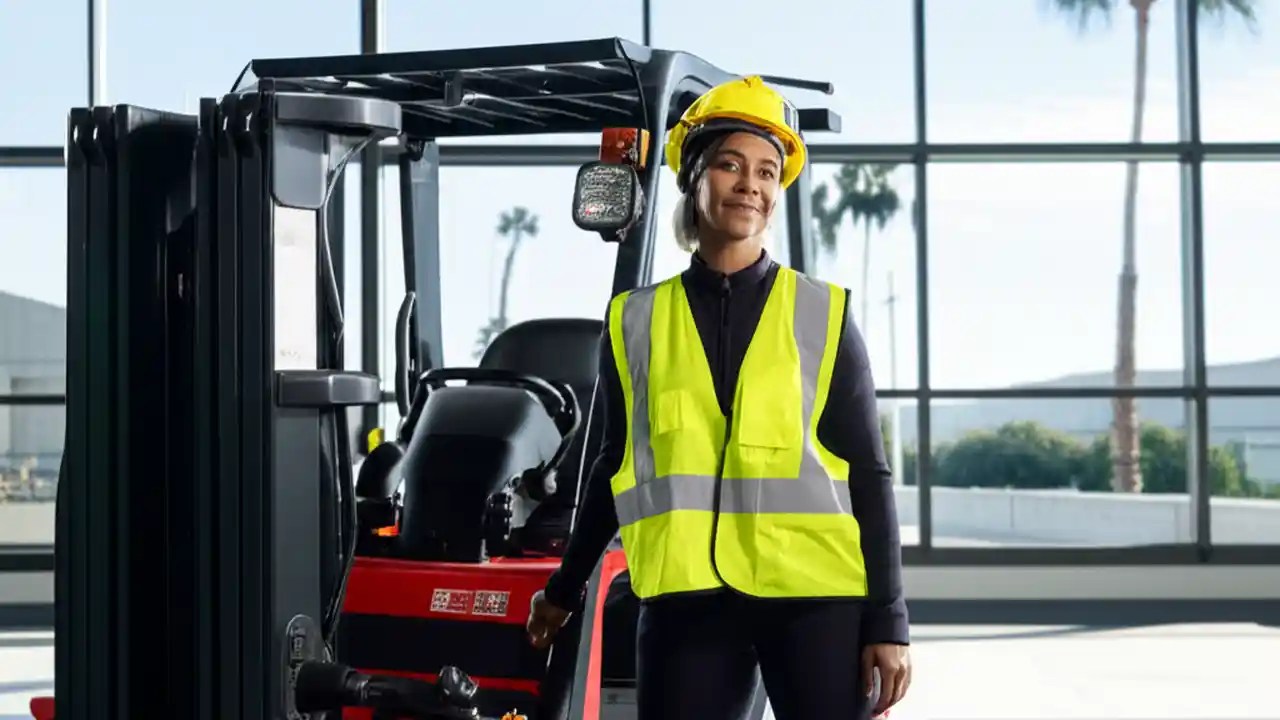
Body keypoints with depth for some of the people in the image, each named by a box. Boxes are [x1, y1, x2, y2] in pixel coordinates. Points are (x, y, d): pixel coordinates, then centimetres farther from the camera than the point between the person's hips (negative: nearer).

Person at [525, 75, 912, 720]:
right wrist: (567, 587, 25)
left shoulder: (824, 315, 5)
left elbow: (868, 474, 4)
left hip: (816, 596, -1)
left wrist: (887, 618, -2)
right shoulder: (635, 322, 9)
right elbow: (616, 466, 19)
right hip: (687, 598, 1)